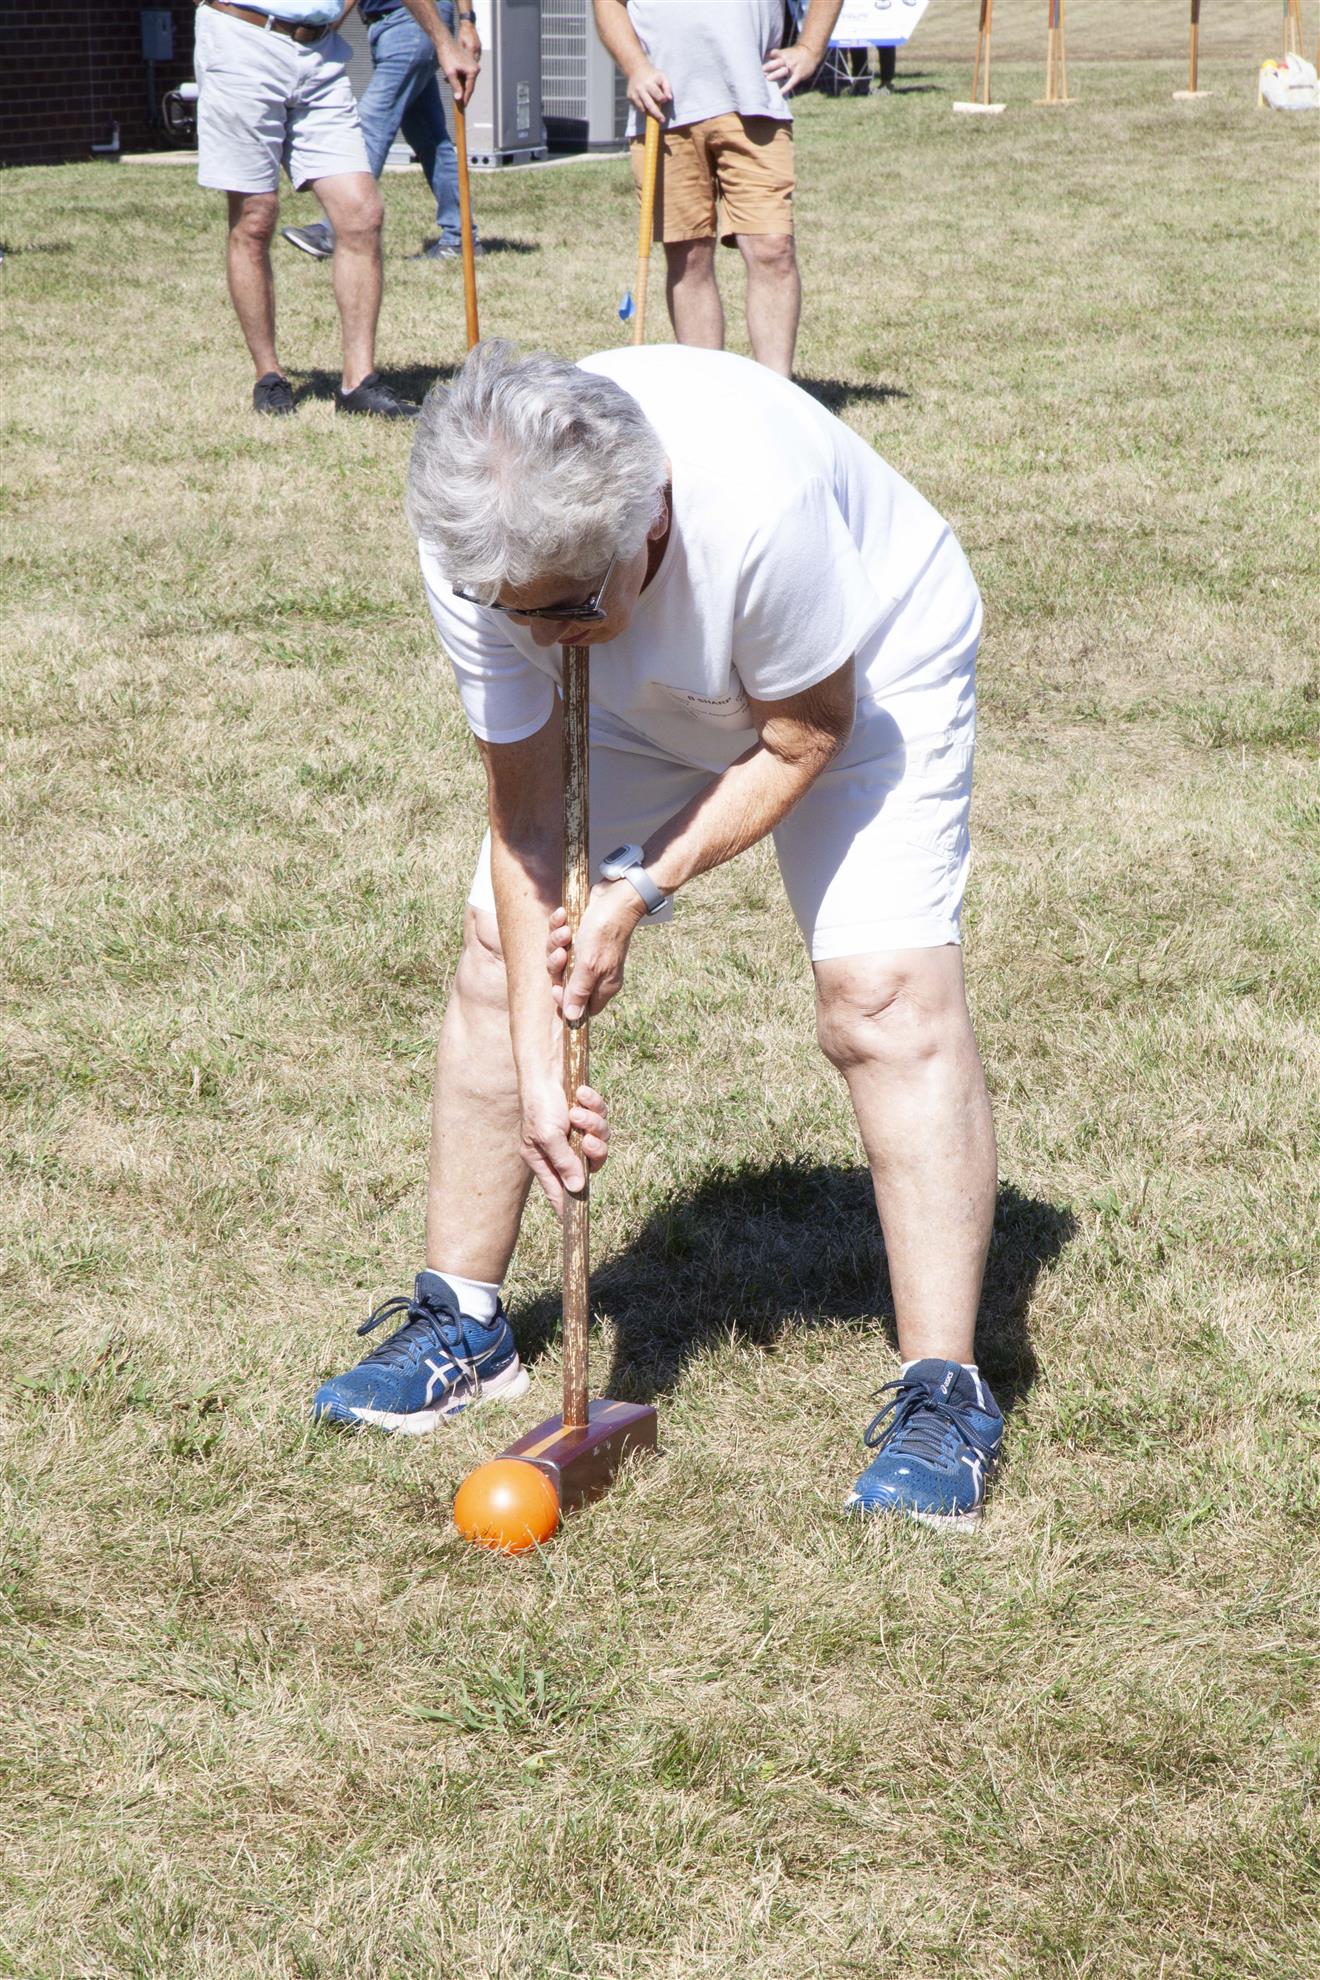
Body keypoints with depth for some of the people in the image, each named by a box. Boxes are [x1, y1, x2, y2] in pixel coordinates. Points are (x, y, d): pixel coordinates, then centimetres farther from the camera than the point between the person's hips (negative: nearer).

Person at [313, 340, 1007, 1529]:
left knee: (886, 992, -20)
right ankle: (463, 1323, 15)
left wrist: (639, 889, -28)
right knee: (498, 952, -3)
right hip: (644, 702, 4)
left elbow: (804, 738, -24)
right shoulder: (478, 549, -29)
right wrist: (535, 1065, -22)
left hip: (869, 665, -4)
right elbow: (524, 811, -19)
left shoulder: (761, 503, -43)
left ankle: (944, 1392, -14)